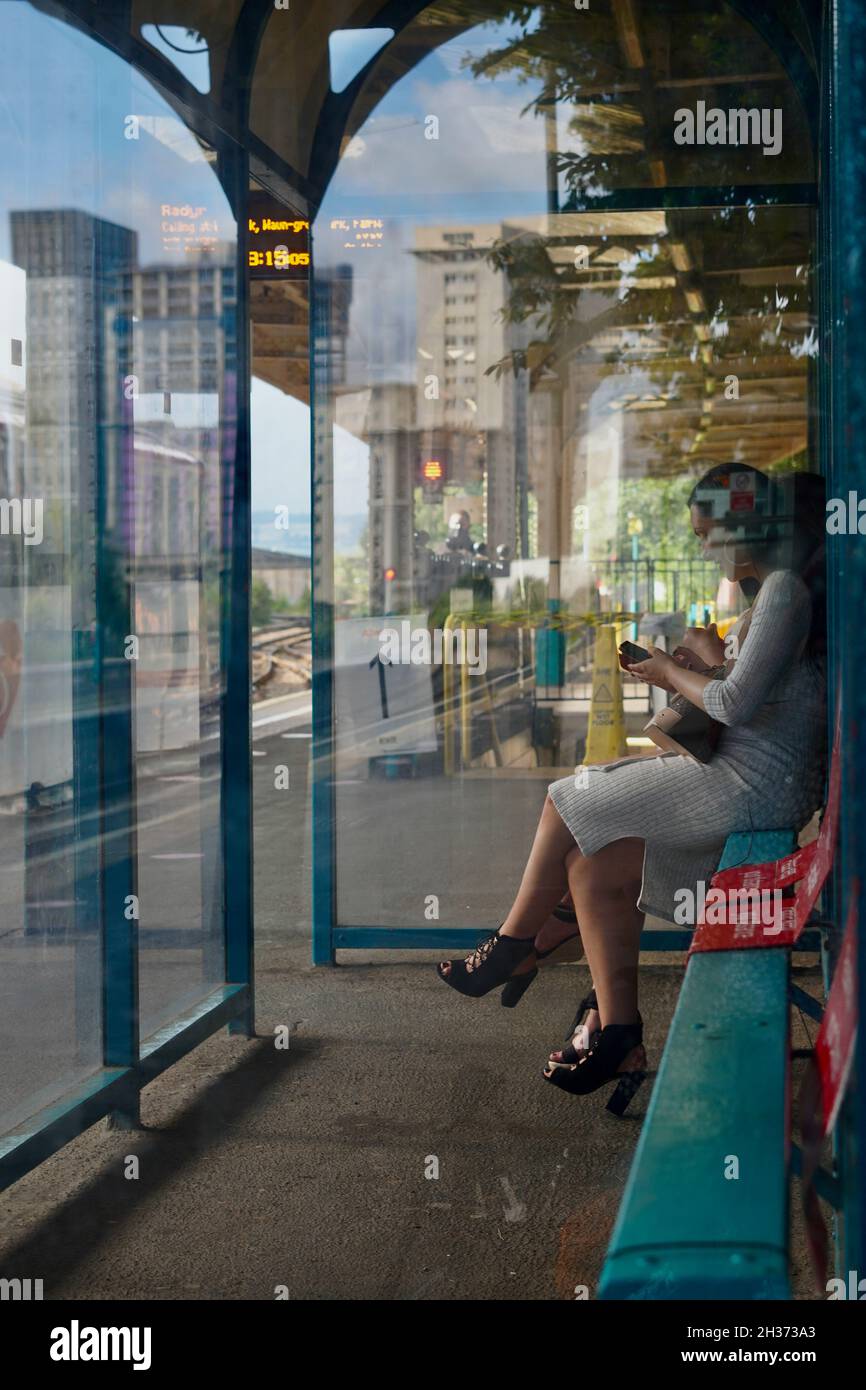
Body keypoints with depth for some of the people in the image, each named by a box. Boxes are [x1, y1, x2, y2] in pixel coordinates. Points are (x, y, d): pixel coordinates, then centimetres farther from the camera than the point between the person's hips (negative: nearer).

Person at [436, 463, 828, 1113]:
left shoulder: (784, 590, -15)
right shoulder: (775, 590, 17)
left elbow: (735, 705, -21)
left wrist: (672, 673, -5)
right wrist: (713, 660, 10)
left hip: (751, 784, -10)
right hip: (760, 782, 10)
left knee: (569, 802, -2)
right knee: (593, 867, 0)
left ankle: (515, 944, 19)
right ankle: (620, 1041, 1)